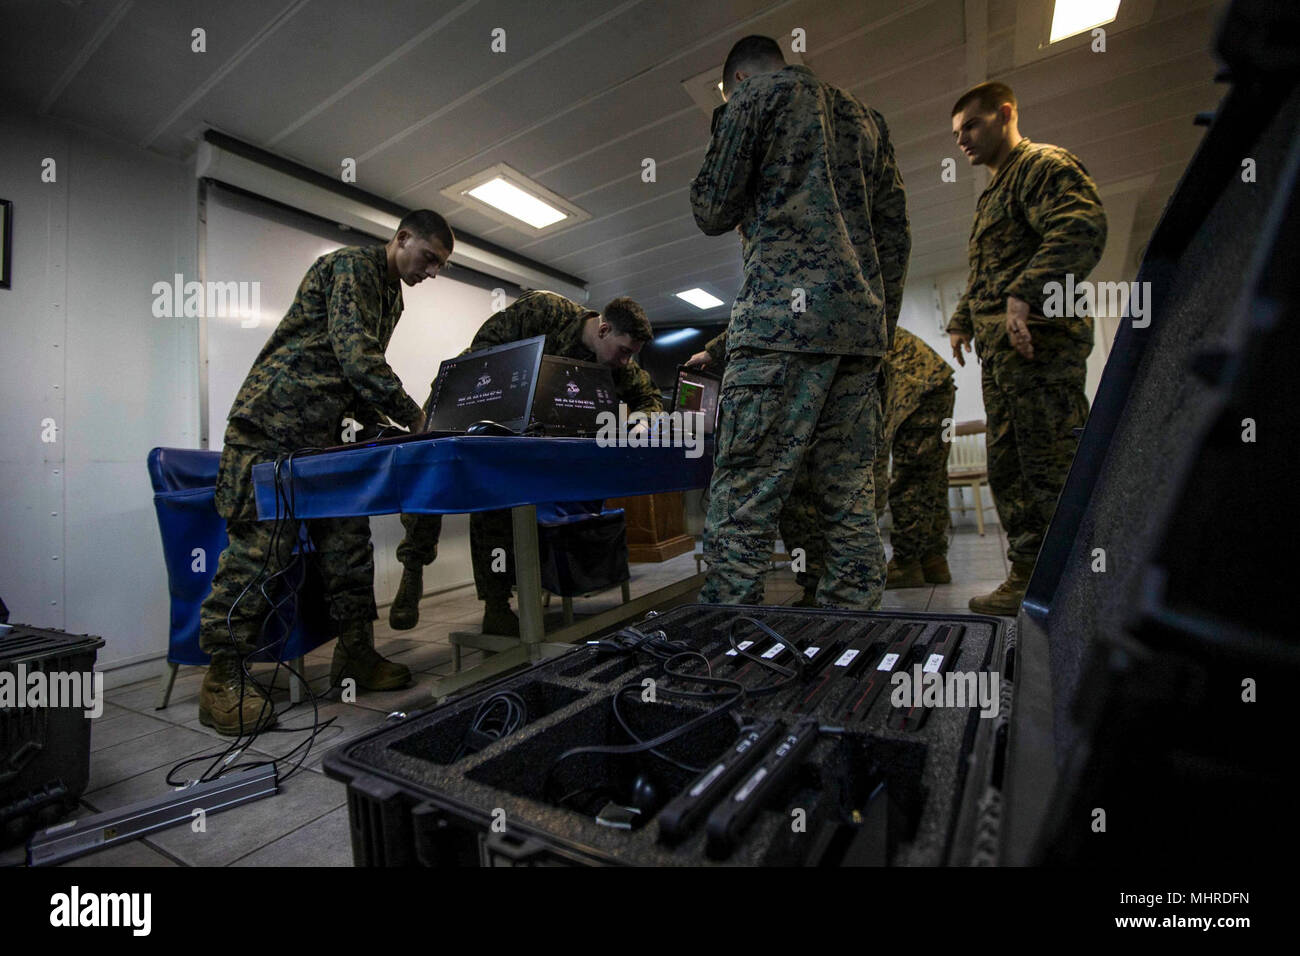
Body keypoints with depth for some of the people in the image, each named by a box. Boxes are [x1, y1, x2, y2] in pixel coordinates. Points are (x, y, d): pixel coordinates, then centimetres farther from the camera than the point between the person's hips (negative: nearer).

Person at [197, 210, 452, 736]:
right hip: (271, 423, -9)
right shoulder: (352, 265, -8)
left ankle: (355, 657, 15)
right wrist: (416, 420, -16)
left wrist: (381, 423, 6)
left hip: (322, 434, 9)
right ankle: (223, 680, 3)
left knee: (348, 542, 5)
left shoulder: (391, 296, 19)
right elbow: (357, 358, -21)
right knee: (260, 548, -9)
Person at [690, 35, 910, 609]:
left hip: (785, 315, -7)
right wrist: (880, 329, 22)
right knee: (850, 503, 5)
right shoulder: (864, 117, 31)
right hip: (863, 324, 7)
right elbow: (895, 232, 23)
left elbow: (713, 212, 8)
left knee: (742, 503, -10)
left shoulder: (756, 93, 12)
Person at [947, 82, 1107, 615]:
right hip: (1000, 352, 10)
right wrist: (962, 322, 22)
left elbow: (1083, 227, -15)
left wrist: (1026, 294, -24)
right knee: (1008, 469, 7)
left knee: (1053, 468, -12)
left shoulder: (1042, 164, 2)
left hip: (1038, 339, -10)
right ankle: (1029, 578, 13)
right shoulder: (993, 195, 31)